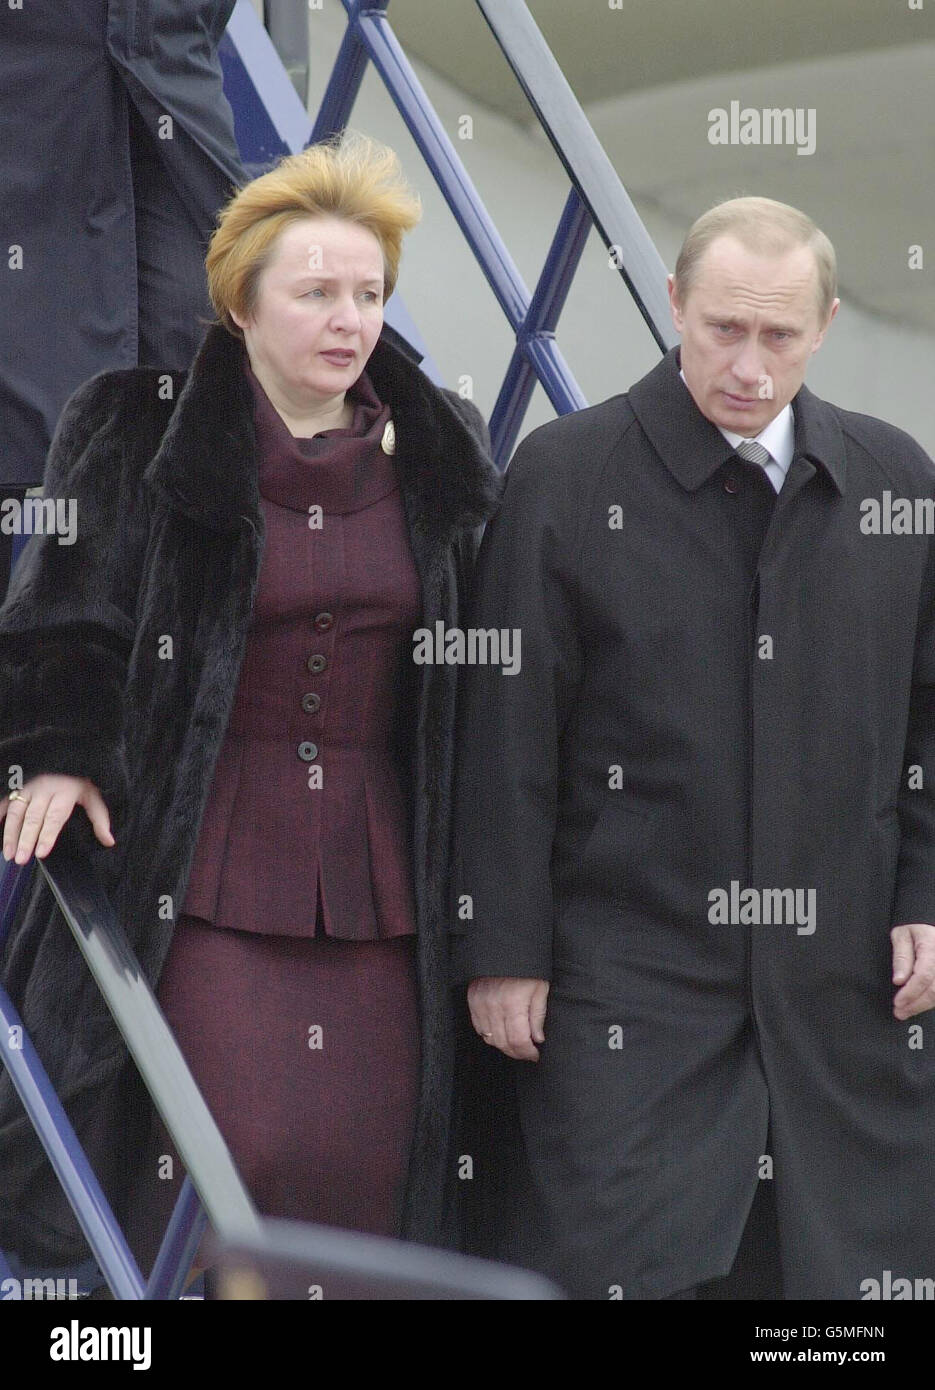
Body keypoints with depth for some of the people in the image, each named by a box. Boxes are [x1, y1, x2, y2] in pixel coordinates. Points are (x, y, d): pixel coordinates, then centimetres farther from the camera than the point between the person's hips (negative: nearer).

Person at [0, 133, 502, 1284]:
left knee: (370, 1167, -1)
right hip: (201, 863, -4)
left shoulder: (434, 454, 11)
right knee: (222, 1157, -10)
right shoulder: (139, 438, -1)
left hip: (379, 873, 4)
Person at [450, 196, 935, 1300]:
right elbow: (507, 738, -3)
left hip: (843, 981, 3)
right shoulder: (565, 475, -2)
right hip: (626, 981, -3)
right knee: (615, 1261, -7)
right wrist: (503, 950, -5)